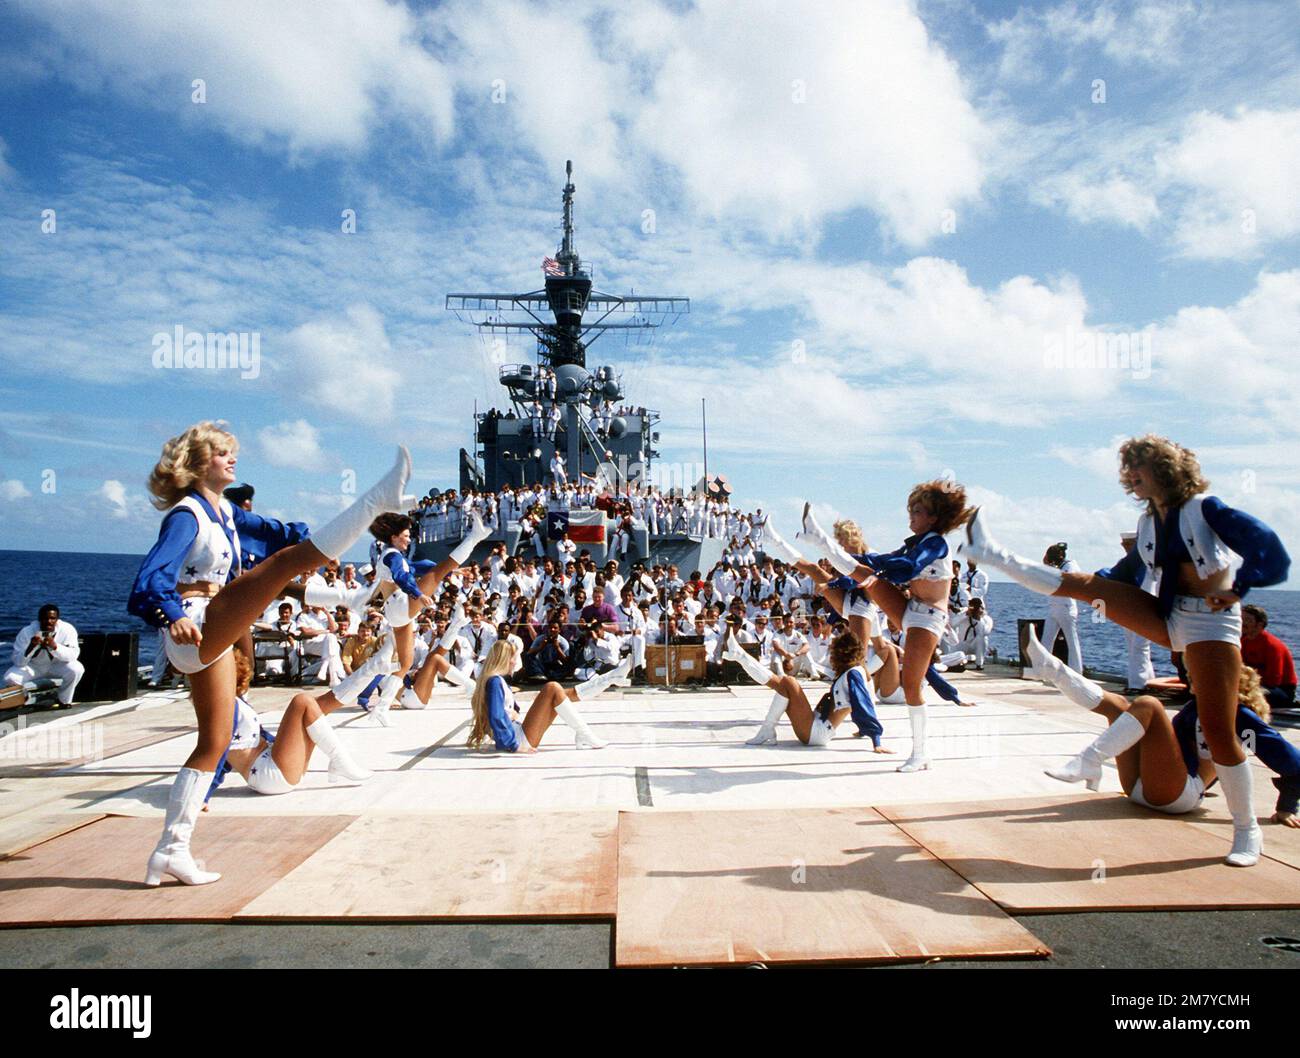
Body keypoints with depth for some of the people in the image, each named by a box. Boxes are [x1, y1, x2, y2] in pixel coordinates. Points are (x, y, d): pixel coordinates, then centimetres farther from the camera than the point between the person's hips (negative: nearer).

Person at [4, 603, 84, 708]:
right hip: (34, 666, 1)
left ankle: (64, 700, -3)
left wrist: (54, 646, -44)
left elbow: (73, 655, -28)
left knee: (77, 669, -30)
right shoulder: (26, 632, -21)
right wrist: (31, 647, -41)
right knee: (10, 677, -24)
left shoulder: (67, 629, -22)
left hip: (58, 665, -1)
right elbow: (18, 662, -21)